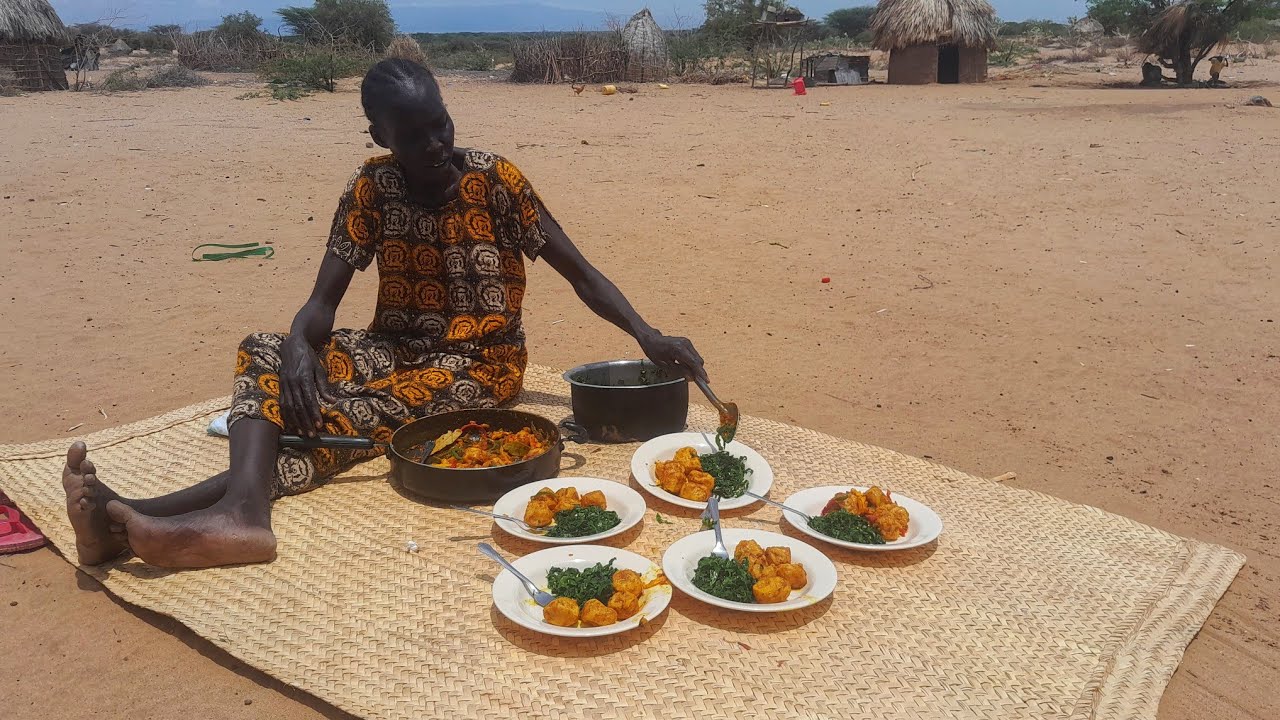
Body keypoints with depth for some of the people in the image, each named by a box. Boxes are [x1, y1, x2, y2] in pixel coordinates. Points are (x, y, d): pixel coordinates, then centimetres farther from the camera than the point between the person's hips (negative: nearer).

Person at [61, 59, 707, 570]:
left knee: (345, 420, -29)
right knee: (264, 355, -20)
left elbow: (580, 273, -7)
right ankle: (240, 509, -43)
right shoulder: (371, 188, 0)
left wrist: (645, 333, -24)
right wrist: (300, 346, -27)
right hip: (395, 348, 5)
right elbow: (323, 299, -3)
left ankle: (138, 519, -37)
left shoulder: (493, 180, -9)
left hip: (478, 363, -4)